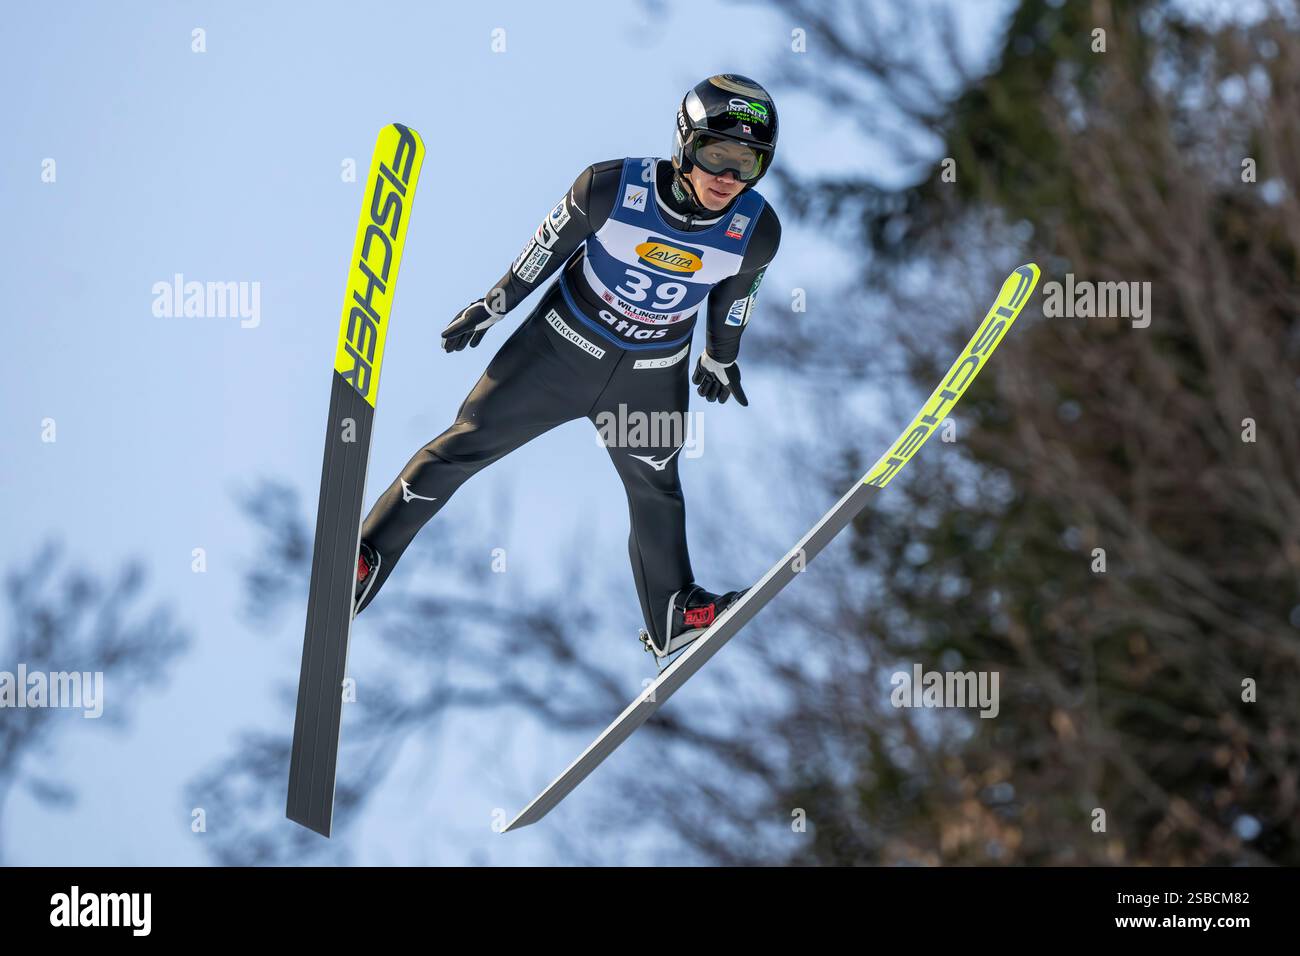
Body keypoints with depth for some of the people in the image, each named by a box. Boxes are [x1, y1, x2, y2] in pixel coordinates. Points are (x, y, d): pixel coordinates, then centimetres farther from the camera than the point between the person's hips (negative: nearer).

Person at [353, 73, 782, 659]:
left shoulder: (756, 232, -22)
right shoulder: (612, 189, -29)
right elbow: (550, 244, -11)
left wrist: (721, 358, 18)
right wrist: (493, 305, 1)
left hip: (652, 375, 2)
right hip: (563, 346, -2)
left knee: (655, 489, 22)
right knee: (464, 447, 3)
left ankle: (673, 618, 42)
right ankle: (367, 556, 17)